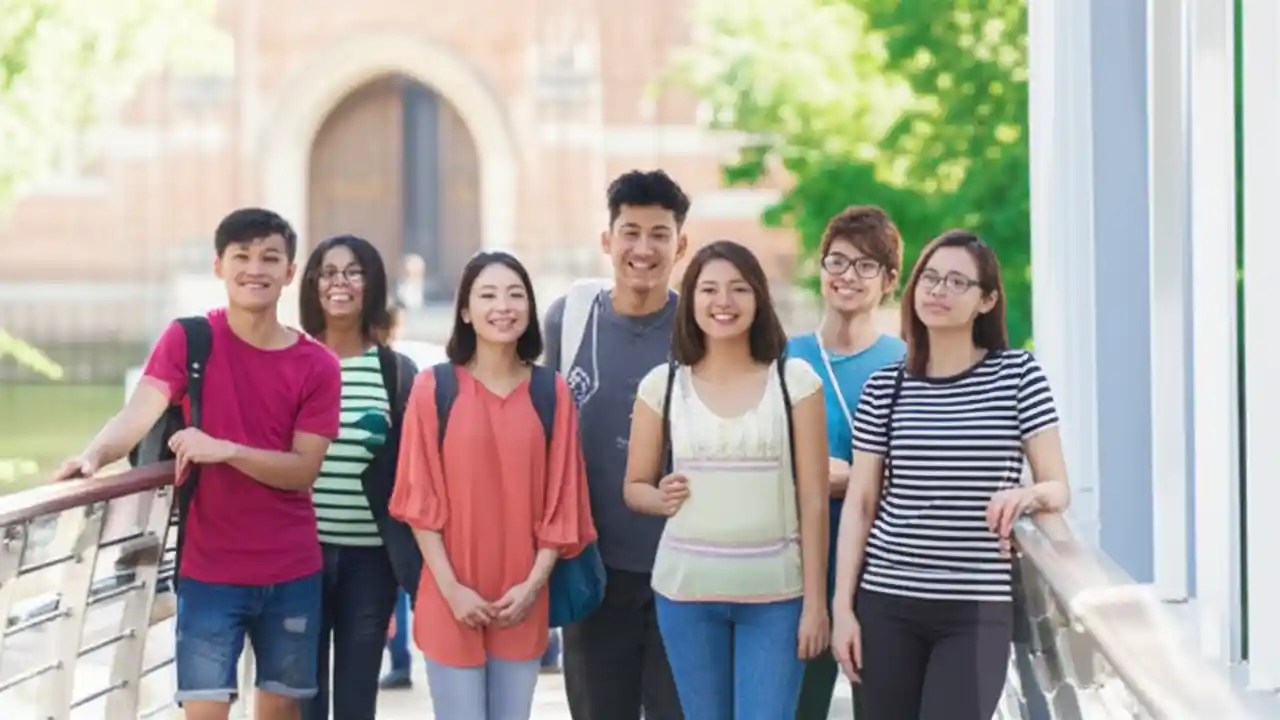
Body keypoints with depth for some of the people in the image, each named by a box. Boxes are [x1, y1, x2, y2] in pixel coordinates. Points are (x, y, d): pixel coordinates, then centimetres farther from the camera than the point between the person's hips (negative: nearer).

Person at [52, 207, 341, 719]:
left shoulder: (317, 366, -1)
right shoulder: (188, 340, -3)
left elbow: (303, 469, -7)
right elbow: (140, 412, -18)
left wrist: (226, 450, -22)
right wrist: (95, 454, -39)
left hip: (292, 572, 2)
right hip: (208, 570, -2)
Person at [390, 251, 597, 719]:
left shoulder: (552, 391, 3)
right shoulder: (434, 387, -4)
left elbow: (562, 500, 4)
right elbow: (421, 499, -4)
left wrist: (535, 582, -6)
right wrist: (451, 588, -10)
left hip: (523, 601, 2)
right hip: (451, 599, -2)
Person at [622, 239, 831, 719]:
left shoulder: (795, 380, -1)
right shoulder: (662, 384, 3)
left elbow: (813, 499, -2)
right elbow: (635, 487, 11)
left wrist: (815, 600, -5)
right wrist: (661, 499, -13)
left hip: (776, 591, -2)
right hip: (687, 589, 2)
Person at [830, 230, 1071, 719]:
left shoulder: (1018, 375, 0)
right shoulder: (885, 389, 6)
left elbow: (1059, 489, -2)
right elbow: (859, 504, 6)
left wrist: (1029, 494, -26)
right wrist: (842, 606, 0)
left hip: (978, 610, -2)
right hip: (887, 603, 2)